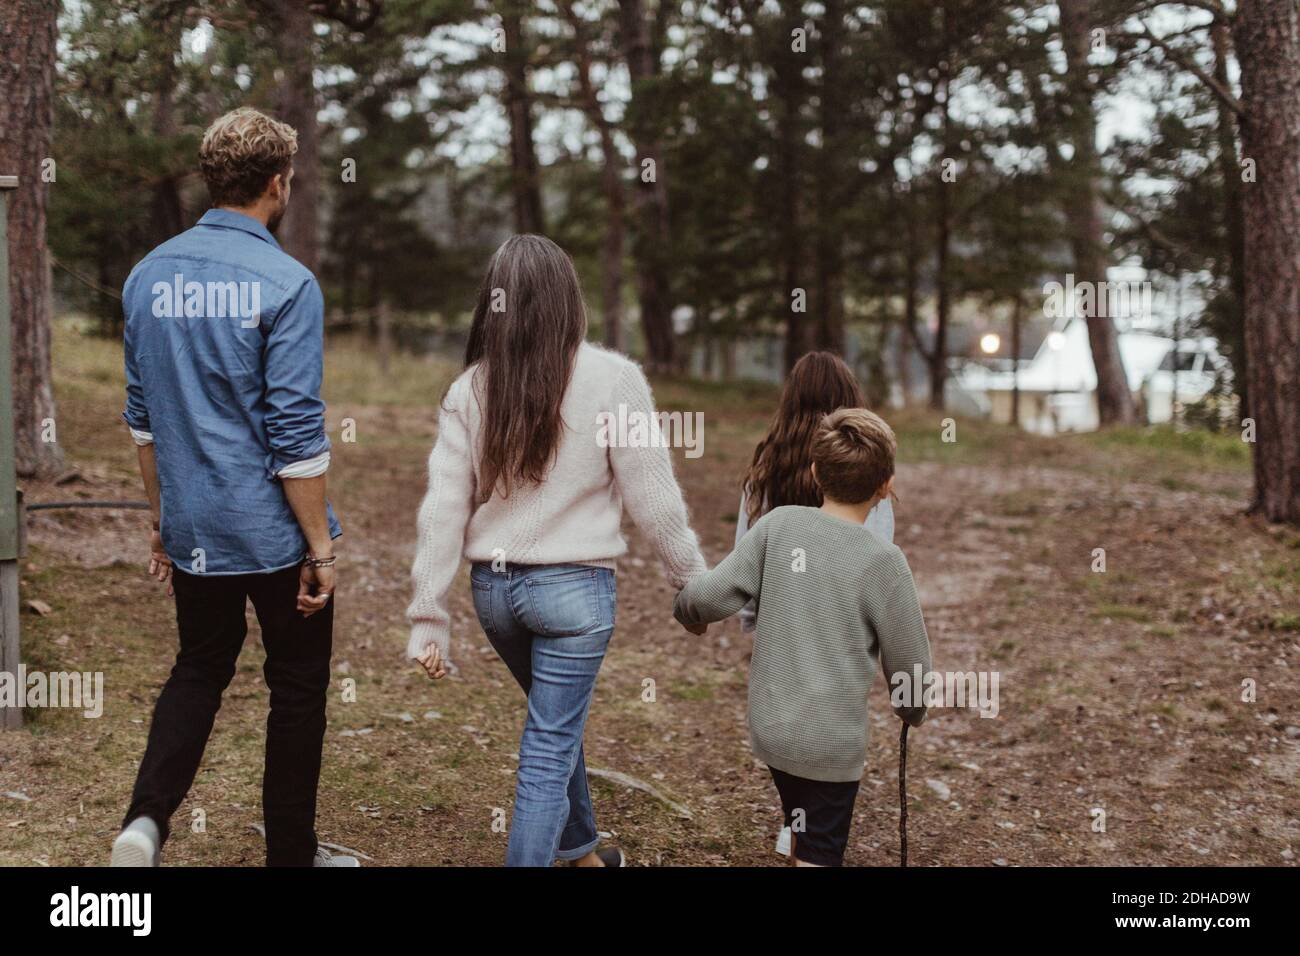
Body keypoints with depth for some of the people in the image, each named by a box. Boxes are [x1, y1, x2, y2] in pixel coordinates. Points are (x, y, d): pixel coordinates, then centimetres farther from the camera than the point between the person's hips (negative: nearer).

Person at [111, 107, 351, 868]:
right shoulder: (285, 284, -16)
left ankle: (148, 819, 2)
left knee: (200, 668, 21)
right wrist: (321, 547, -10)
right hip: (275, 532, -5)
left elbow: (143, 418, 10)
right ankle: (292, 854, 20)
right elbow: (296, 434, -18)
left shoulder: (150, 276, 3)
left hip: (192, 528, 5)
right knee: (298, 687, 11)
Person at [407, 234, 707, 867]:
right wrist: (691, 579, 6)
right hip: (573, 586, -5)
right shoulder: (612, 380, -12)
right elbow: (651, 496, -9)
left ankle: (580, 850, 42)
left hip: (493, 586, 5)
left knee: (558, 722, 25)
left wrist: (429, 619, 2)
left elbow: (444, 509, -3)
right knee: (550, 748, 3)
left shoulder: (470, 389, -2)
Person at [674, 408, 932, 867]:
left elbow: (712, 599, -11)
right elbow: (909, 662, -6)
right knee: (819, 855, 5)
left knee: (801, 837, 25)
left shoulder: (778, 525, -7)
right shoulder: (883, 561, -14)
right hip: (832, 743, -4)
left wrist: (684, 604, 12)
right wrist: (912, 709, 16)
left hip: (769, 727, 4)